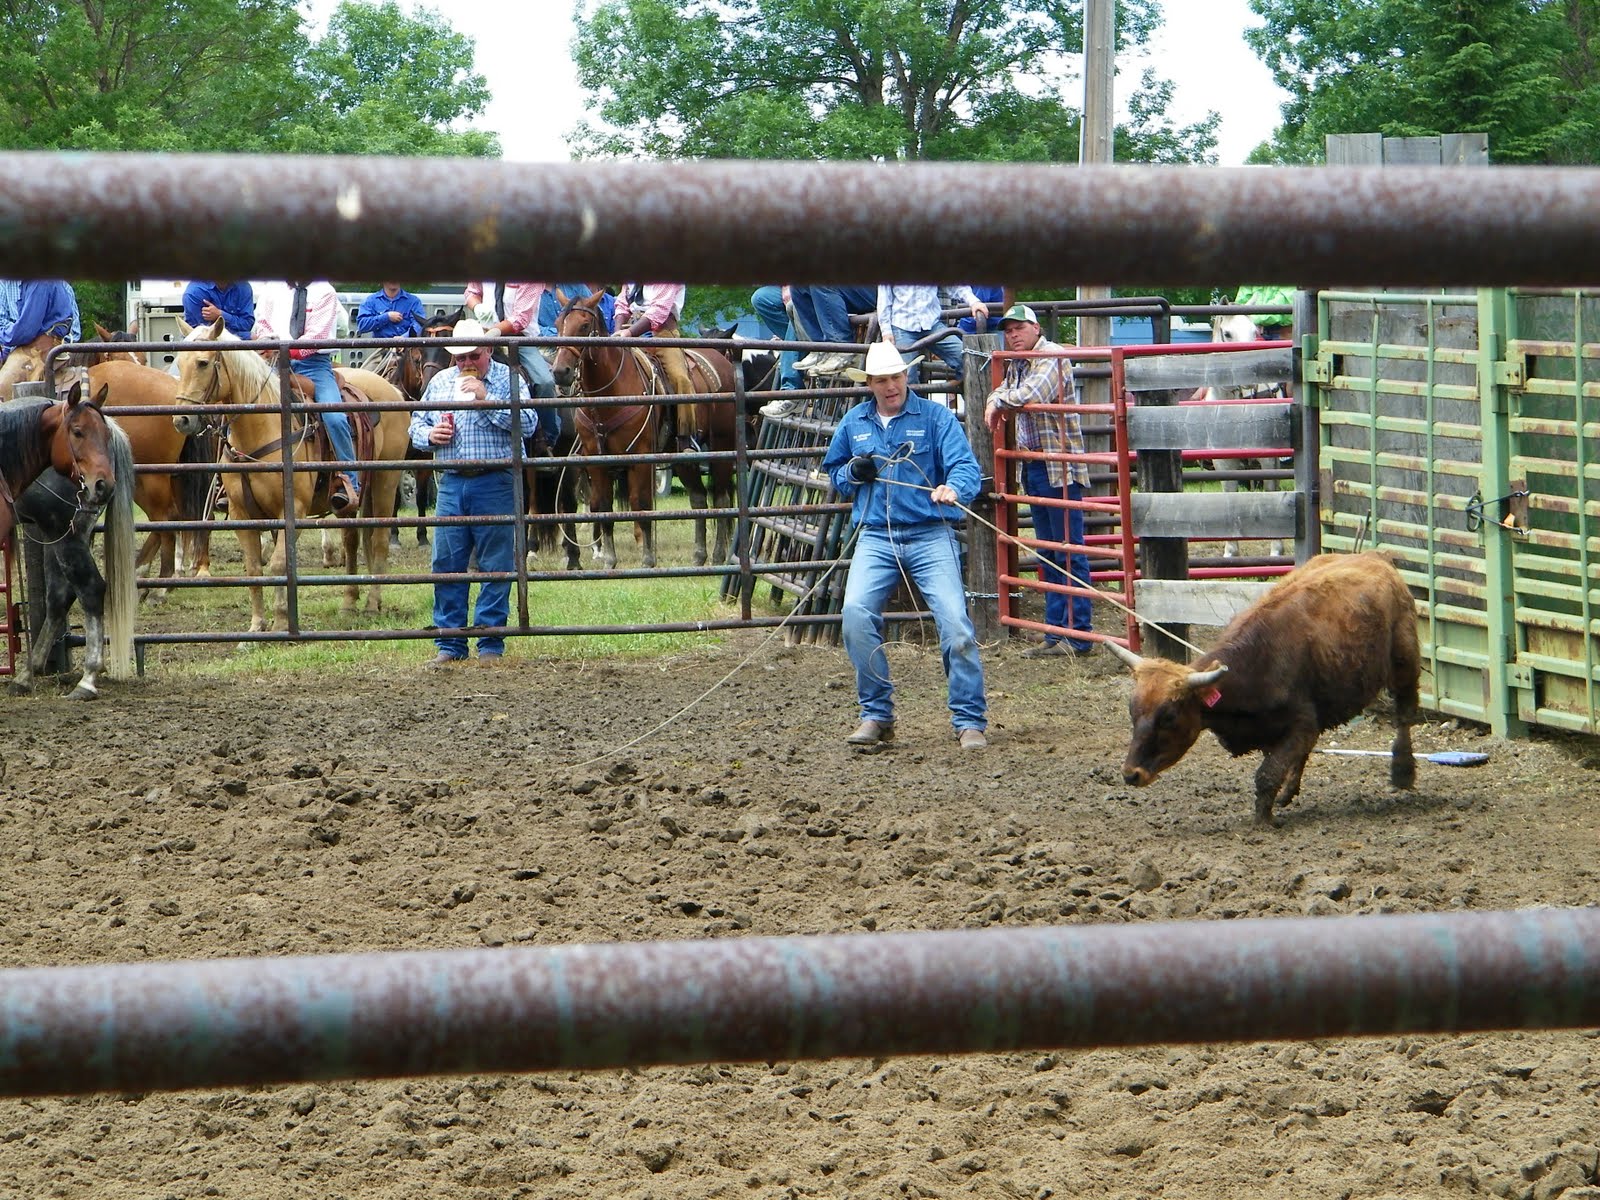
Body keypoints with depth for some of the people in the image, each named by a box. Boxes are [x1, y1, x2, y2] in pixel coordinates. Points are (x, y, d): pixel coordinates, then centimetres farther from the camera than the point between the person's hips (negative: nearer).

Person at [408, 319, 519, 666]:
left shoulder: (507, 379, 2)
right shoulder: (440, 382, 14)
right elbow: (416, 423, 20)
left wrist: (487, 397, -17)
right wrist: (429, 435, -3)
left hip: (495, 484, -4)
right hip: (451, 483, 4)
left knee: (495, 565, 0)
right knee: (446, 564, 3)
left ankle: (491, 643, 7)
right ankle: (449, 643, 10)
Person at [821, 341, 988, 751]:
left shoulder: (935, 417, 1)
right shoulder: (855, 422, 13)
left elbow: (965, 466, -10)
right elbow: (833, 470, 25)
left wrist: (954, 488, -33)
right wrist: (854, 473, 0)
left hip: (930, 536, -3)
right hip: (875, 537, 3)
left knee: (954, 621, -13)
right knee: (856, 613, -17)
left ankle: (970, 721, -3)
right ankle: (876, 714, -3)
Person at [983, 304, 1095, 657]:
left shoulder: (1051, 357, -11)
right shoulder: (1016, 364, 16)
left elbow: (1034, 394, -27)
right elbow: (1003, 393, 31)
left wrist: (1000, 401, -10)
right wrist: (995, 402, 6)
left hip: (1060, 468, -10)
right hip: (1033, 466, 10)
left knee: (1069, 553, -7)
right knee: (1048, 555, 12)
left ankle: (1079, 635, -6)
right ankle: (1056, 632, 16)